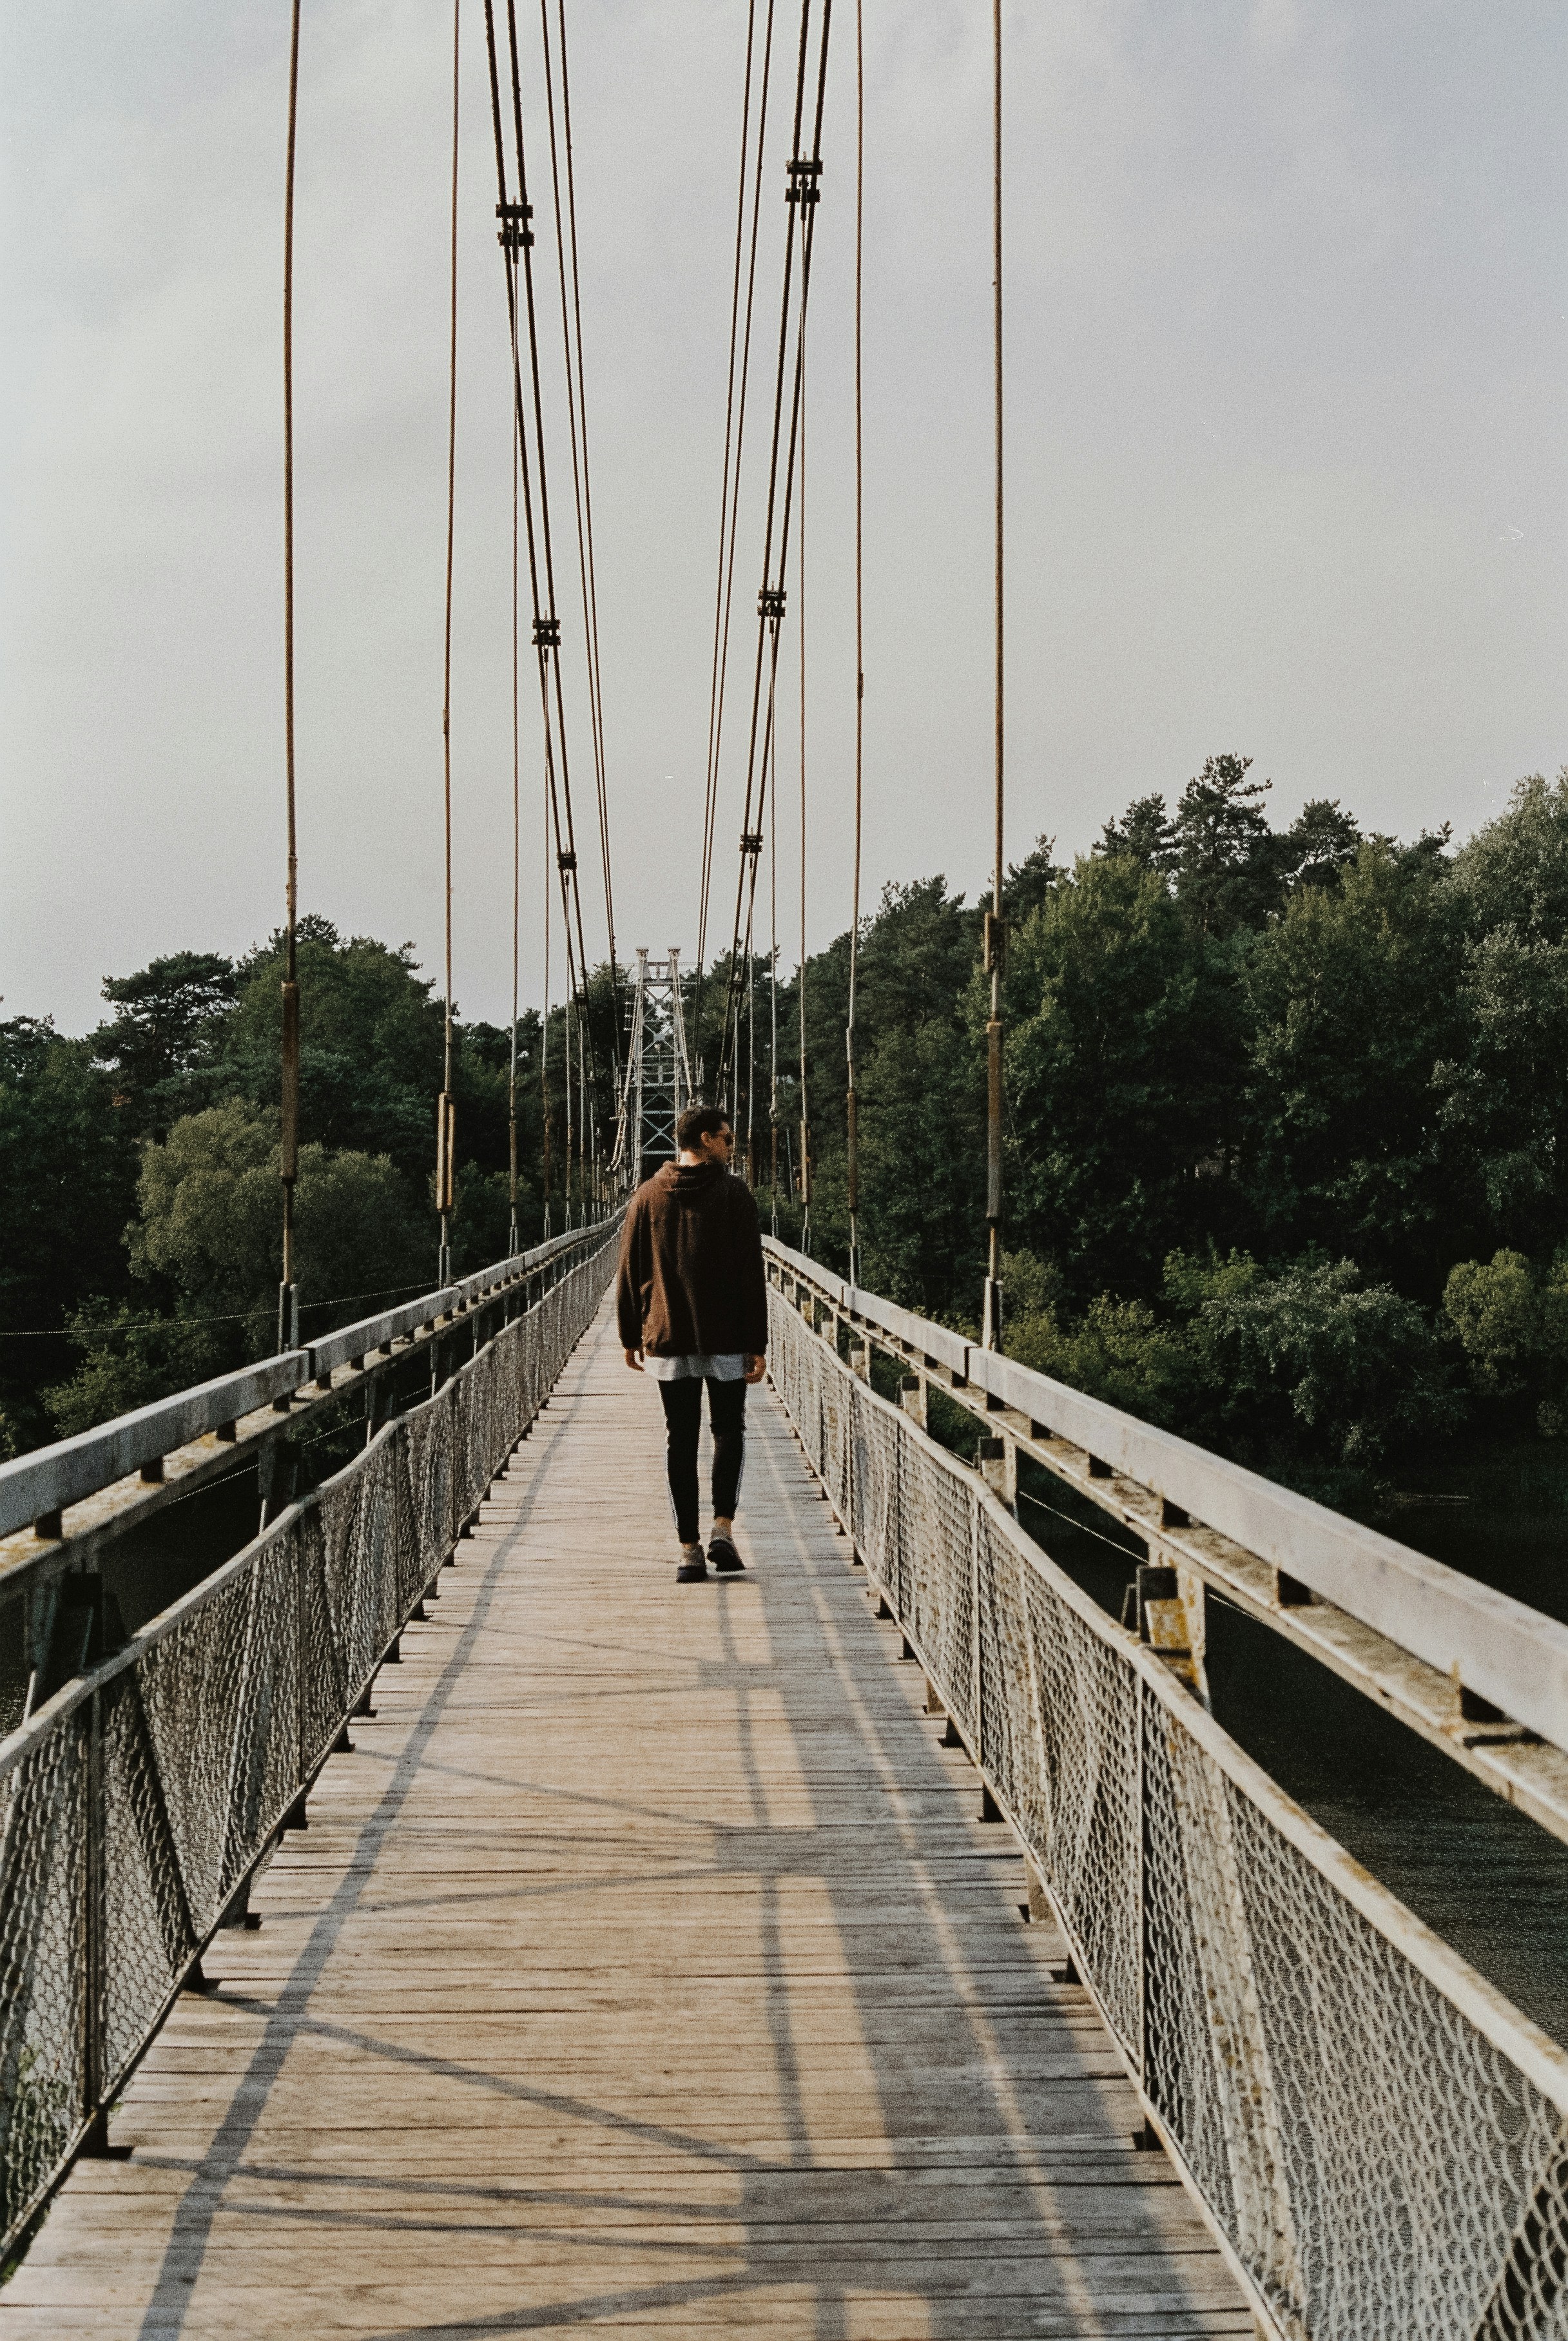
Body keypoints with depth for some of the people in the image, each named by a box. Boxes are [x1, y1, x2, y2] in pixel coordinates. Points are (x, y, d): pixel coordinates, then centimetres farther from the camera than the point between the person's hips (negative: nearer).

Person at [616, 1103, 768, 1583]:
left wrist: (630, 1337, 13)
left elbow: (629, 1274, 6)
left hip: (667, 1340, 2)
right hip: (727, 1341, -2)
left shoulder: (647, 1197, 4)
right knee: (729, 1429, 12)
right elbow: (751, 1276, -7)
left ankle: (689, 1550, 4)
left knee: (680, 1440, 7)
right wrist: (758, 1344, -5)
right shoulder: (733, 1193, -4)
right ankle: (722, 1528, -5)